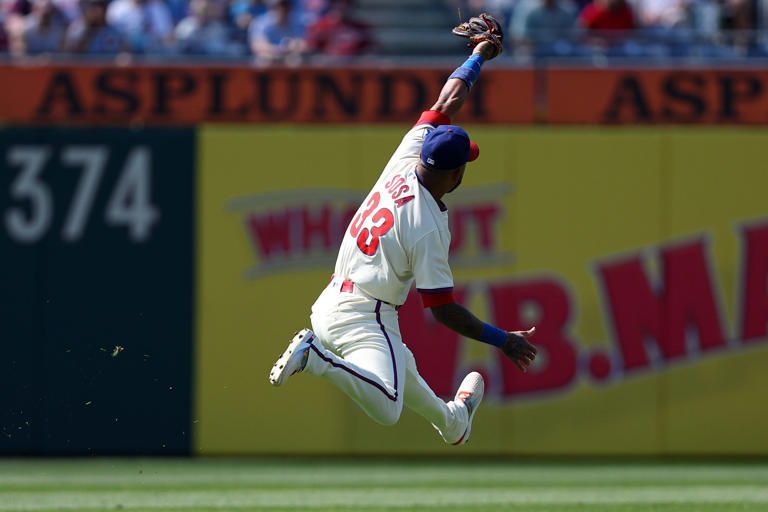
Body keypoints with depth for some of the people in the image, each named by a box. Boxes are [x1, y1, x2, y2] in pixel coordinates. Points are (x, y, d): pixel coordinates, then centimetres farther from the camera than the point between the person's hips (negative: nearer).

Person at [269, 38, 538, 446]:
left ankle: (452, 420, 59)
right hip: (365, 318, -10)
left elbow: (446, 103, 13)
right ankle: (314, 357, -35)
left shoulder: (404, 162, -1)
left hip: (328, 305, 10)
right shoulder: (429, 229, -20)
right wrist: (502, 341, -8)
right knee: (386, 408, -34)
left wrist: (478, 56, 26)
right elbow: (442, 309, -15)